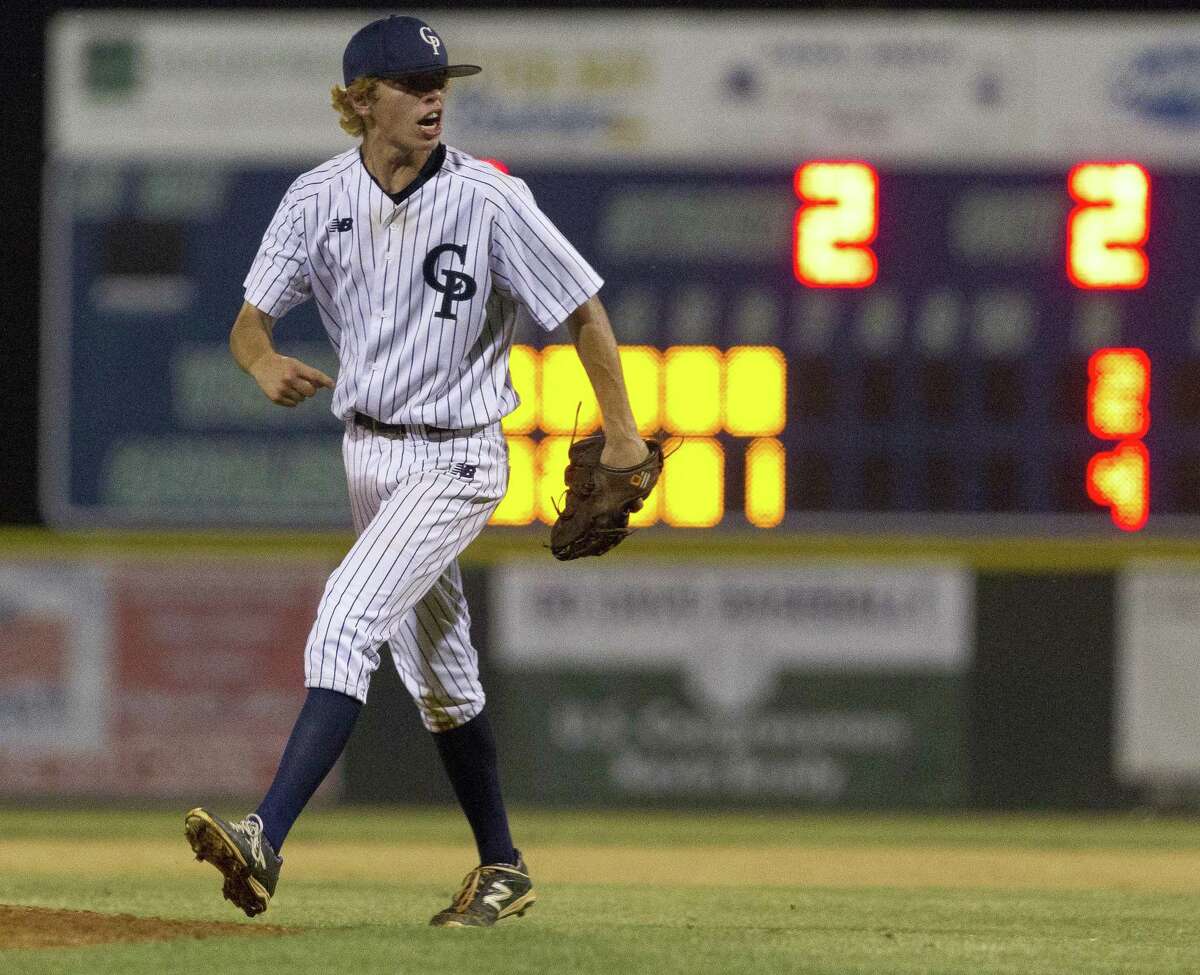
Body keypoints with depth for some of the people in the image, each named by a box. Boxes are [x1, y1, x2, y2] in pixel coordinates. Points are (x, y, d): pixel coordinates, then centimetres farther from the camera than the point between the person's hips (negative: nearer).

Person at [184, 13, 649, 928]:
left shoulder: (489, 201, -17)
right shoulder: (319, 199, -5)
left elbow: (583, 307, -9)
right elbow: (249, 321, -5)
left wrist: (624, 436, -8)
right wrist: (266, 363, -29)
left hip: (456, 460, -6)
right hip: (368, 452, 6)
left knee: (348, 622, -22)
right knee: (436, 671, 15)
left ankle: (266, 841, -30)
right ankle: (503, 870, 29)